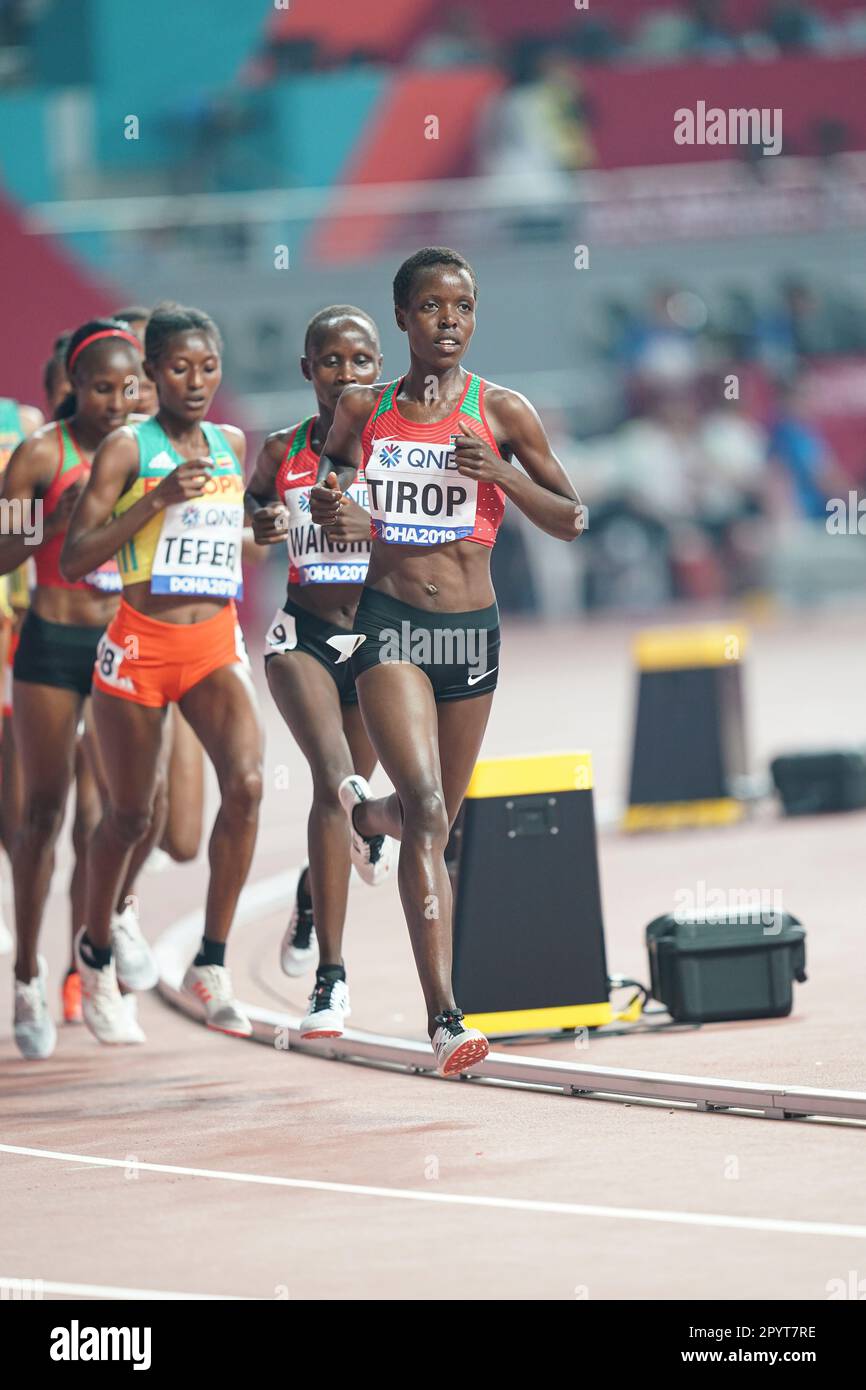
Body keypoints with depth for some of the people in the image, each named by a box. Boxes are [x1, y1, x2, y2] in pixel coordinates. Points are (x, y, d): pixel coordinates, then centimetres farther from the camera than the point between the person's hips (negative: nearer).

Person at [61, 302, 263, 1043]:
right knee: (129, 815, 8)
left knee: (246, 784, -20)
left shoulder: (231, 445, 9)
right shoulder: (127, 448, -6)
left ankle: (212, 963, -12)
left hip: (216, 645, 3)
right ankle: (96, 949, 36)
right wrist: (158, 499, -21)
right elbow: (73, 558, -14)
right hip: (139, 644, -3)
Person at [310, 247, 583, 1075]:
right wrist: (325, 504, -3)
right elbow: (322, 502, 21)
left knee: (436, 820, 15)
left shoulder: (501, 412, 2)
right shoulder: (363, 409, 5)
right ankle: (443, 1016, -21)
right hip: (388, 622, -2)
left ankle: (365, 814, 54)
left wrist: (501, 474, -12)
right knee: (425, 809, -19)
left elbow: (570, 521, 5)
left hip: (471, 627, 2)